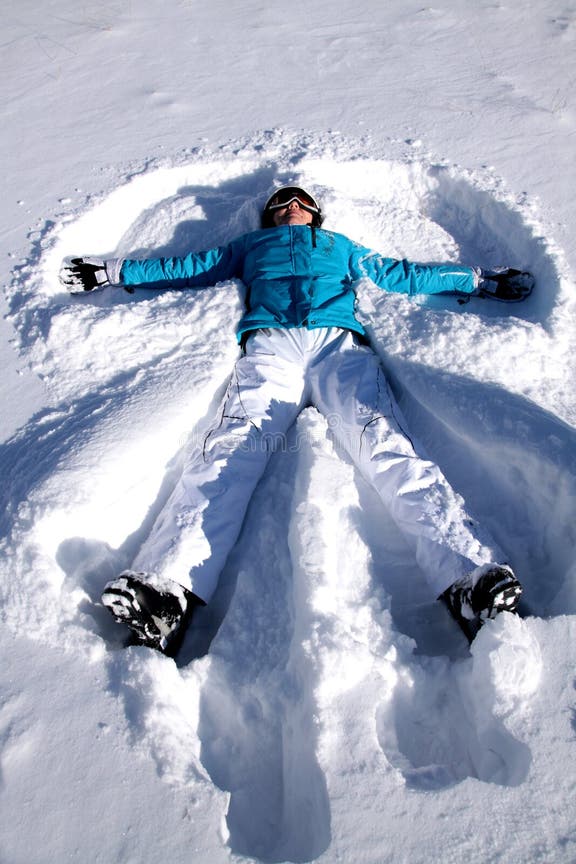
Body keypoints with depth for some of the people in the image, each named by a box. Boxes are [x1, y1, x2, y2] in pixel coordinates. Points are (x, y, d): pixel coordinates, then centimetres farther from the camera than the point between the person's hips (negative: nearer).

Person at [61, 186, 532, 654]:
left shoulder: (341, 246, 41)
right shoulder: (251, 245, 40)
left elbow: (403, 275, 42)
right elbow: (184, 268, 42)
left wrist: (481, 280, 41)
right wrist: (112, 271, 43)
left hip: (340, 341, 1)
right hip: (270, 343, 0)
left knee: (385, 442, -28)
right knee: (232, 444, -30)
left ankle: (472, 579, -45)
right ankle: (167, 587, -48)